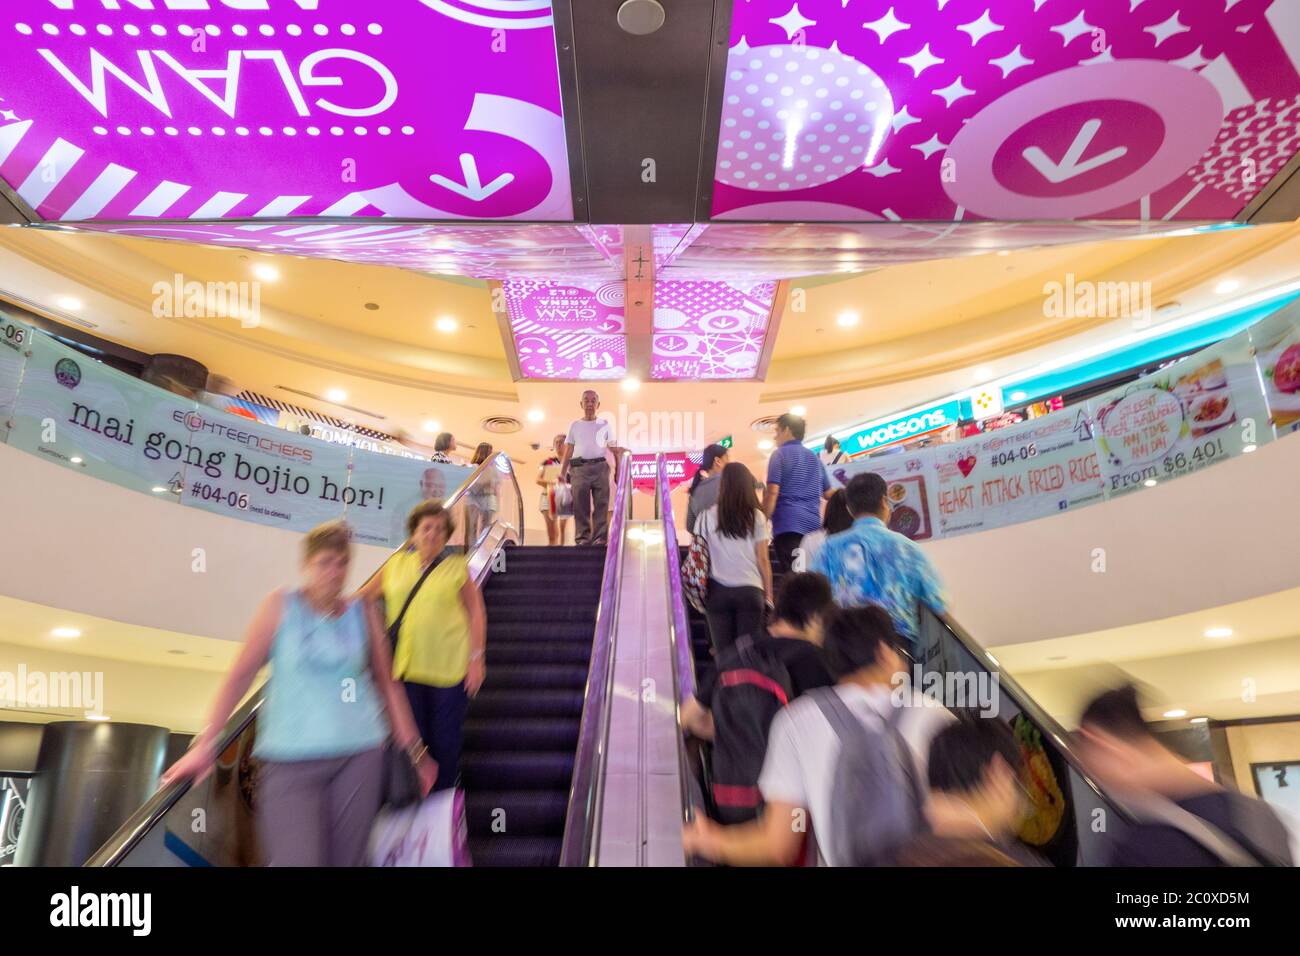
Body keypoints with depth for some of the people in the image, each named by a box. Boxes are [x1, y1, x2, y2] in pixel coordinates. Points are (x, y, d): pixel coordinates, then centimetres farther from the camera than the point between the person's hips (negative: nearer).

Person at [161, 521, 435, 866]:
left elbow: (387, 684, 8)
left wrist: (414, 749, 8)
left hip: (359, 755, 2)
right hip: (291, 759, -2)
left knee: (346, 860, 9)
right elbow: (241, 675, -1)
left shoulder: (363, 613, 4)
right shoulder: (281, 605, -2)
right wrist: (205, 743, -4)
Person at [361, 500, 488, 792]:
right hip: (405, 668, 2)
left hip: (448, 667, -2)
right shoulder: (396, 564, 8)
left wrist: (476, 658, -4)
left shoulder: (456, 566, 1)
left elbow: (476, 613, 1)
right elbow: (364, 598, 17)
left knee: (445, 740, 8)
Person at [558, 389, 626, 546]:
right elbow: (568, 451, 11)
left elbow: (614, 449, 14)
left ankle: (600, 538, -2)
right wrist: (562, 473, 2)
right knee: (581, 504, -3)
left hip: (600, 467, 0)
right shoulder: (575, 425, 16)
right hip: (580, 467, 0)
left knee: (601, 504, -4)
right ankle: (582, 537, -1)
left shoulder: (604, 424, 17)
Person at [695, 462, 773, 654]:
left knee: (723, 652, 7)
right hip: (750, 591, 0)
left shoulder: (707, 517, 0)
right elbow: (763, 560, 1)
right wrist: (769, 594, 9)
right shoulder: (757, 517, 0)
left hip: (717, 590, 1)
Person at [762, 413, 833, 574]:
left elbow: (772, 492, -10)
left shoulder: (779, 454, 1)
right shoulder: (814, 458, 21)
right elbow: (829, 494, 25)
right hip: (813, 524, 6)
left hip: (788, 524, -6)